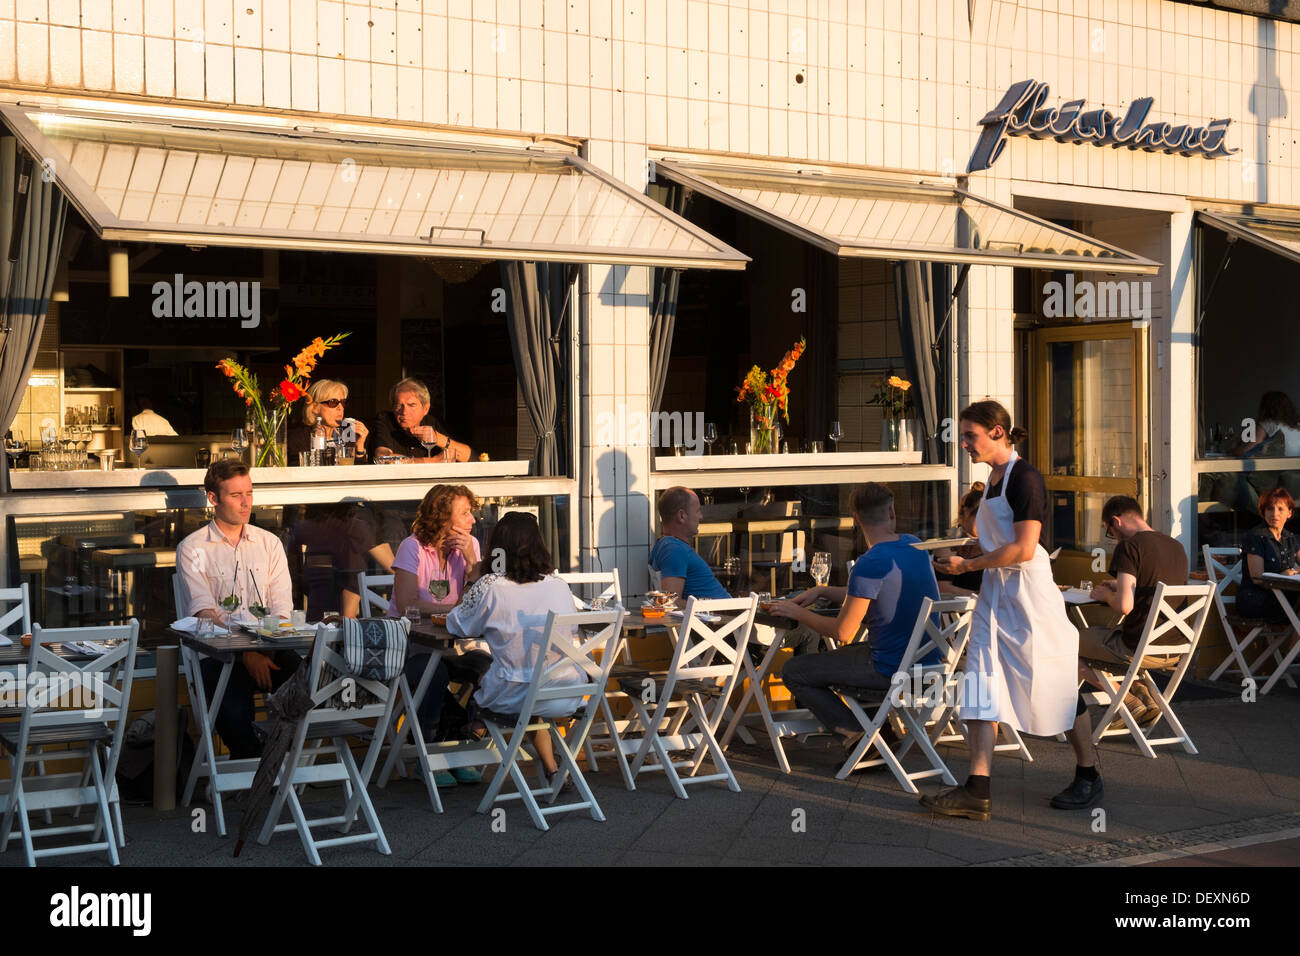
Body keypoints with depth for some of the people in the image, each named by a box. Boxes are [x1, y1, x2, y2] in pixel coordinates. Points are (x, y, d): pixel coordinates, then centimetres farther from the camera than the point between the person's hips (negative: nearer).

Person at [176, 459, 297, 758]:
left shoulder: (269, 543, 19)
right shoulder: (193, 549, 7)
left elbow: (282, 608, 10)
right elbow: (204, 611, -5)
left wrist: (271, 649, -11)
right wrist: (246, 653, -19)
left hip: (271, 647, 3)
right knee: (235, 711, -34)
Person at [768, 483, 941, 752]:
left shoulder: (870, 564, -22)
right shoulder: (914, 546, 5)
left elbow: (843, 632, -18)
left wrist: (798, 613, -4)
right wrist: (822, 591, 14)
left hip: (891, 669, -8)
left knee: (793, 672, 2)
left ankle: (856, 733, -2)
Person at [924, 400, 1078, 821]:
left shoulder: (1025, 477, -14)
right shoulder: (993, 478, 13)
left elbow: (1023, 549, -20)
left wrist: (967, 565, -14)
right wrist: (965, 563, 12)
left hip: (1028, 592, -9)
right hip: (995, 592, 9)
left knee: (1050, 689, 3)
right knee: (981, 687, -2)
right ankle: (977, 790, -6)